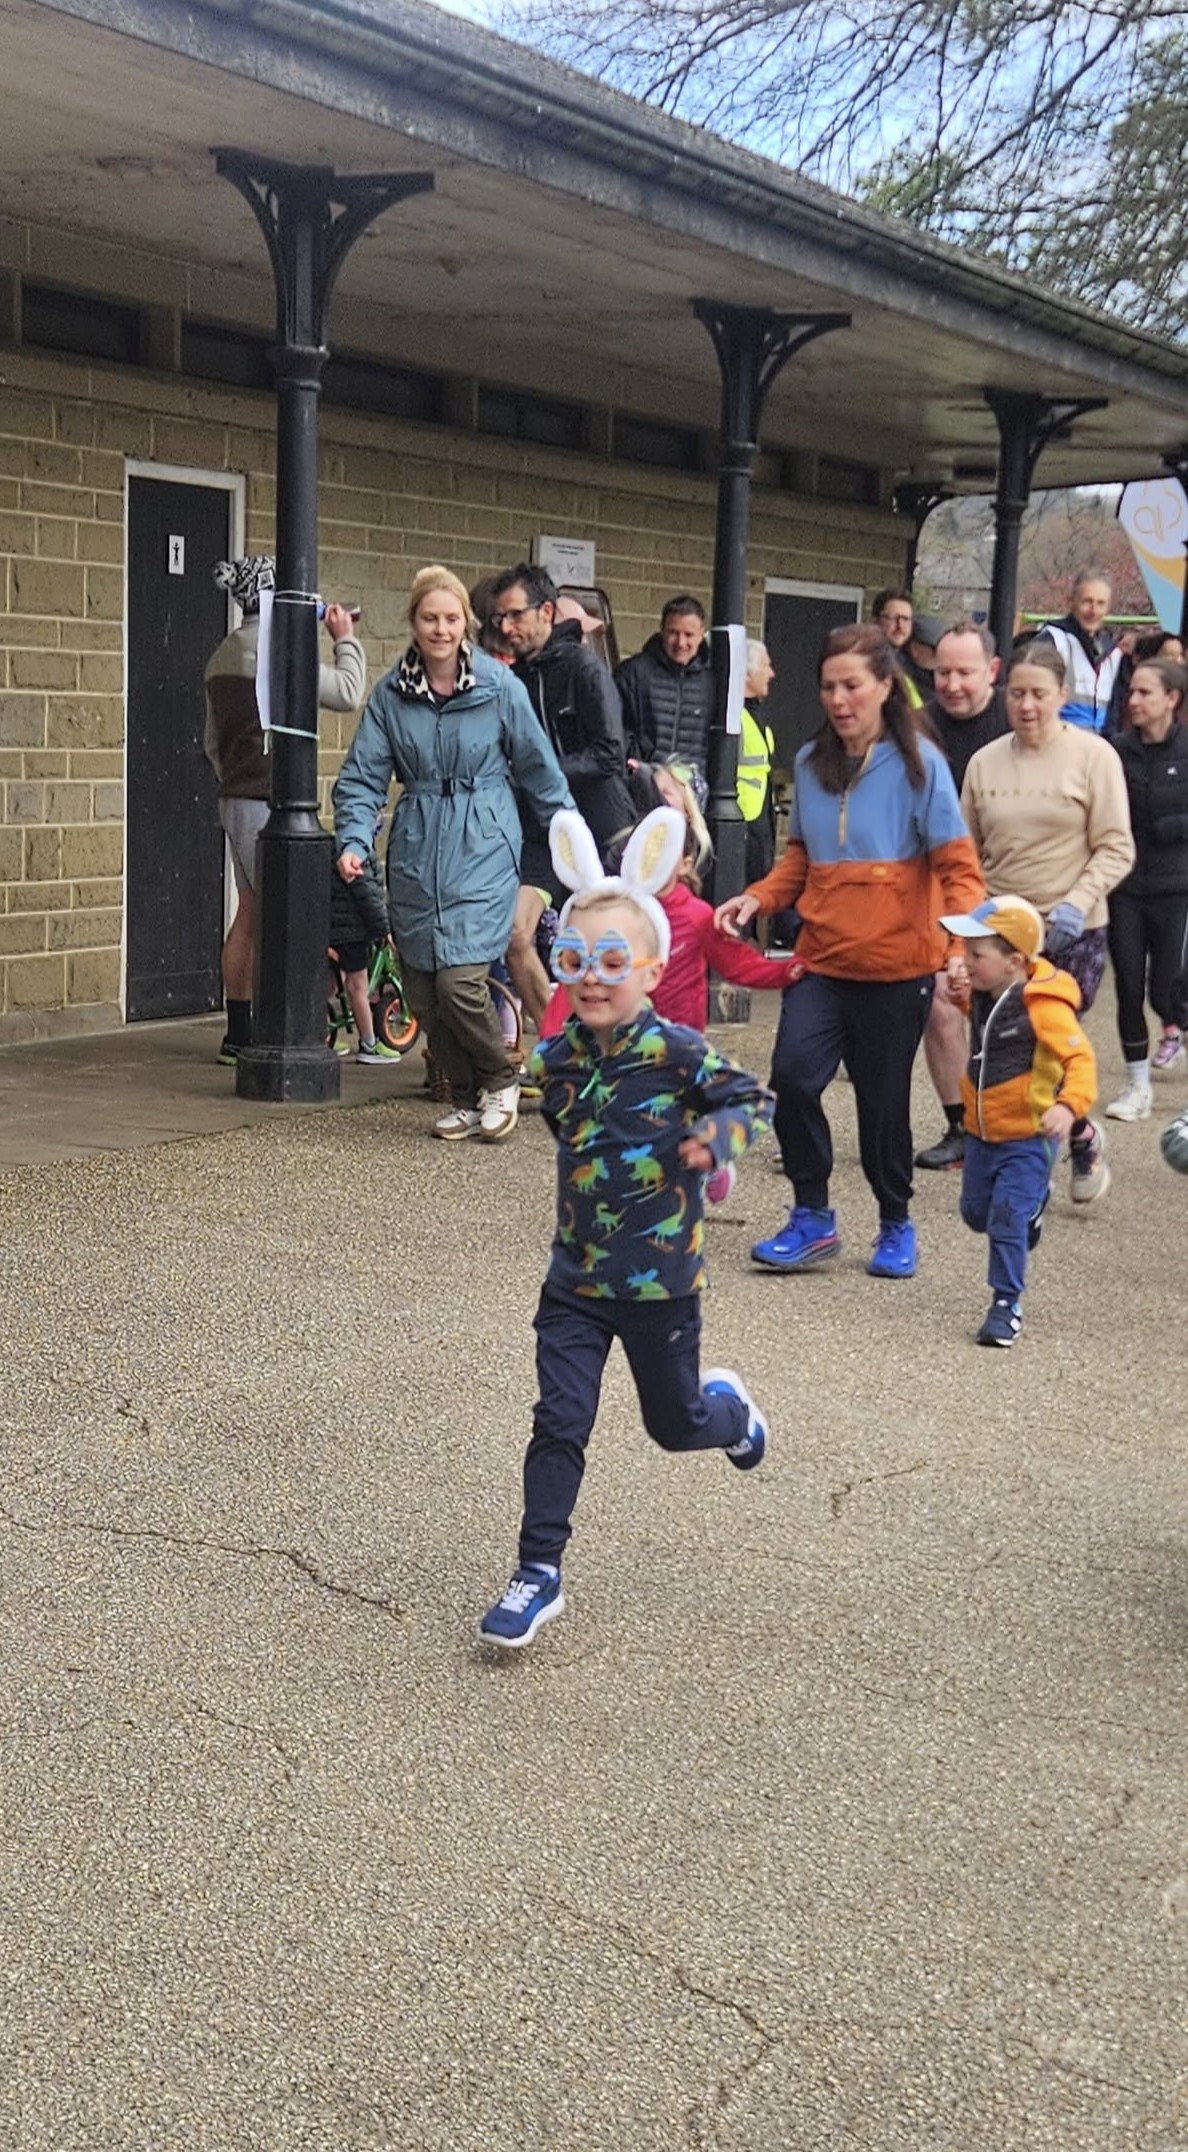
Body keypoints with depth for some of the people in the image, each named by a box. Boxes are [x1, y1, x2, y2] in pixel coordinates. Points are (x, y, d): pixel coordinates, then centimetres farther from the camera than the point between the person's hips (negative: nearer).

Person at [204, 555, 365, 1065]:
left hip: (235, 797, 10)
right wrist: (345, 640, 4)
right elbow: (348, 693, -11)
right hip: (267, 800, -10)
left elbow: (213, 739, 23)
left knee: (249, 914, 12)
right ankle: (253, 1037, -5)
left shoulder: (225, 654, 15)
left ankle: (238, 1036, 17)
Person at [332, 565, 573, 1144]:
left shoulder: (499, 686, -4)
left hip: (482, 855, -3)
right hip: (415, 857, 4)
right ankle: (465, 1097, 24)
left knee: (460, 980, -15)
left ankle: (500, 1079, 11)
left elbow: (538, 769, 4)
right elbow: (363, 776, 3)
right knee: (423, 993, 5)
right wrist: (354, 841, -12)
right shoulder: (390, 694, 2)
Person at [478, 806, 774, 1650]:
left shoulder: (679, 1052, -16)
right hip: (576, 1279, 3)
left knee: (676, 1423, 14)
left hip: (661, 1279, -3)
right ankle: (540, 1575, 6)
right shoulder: (557, 1058, -2)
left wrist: (716, 1135, -27)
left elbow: (756, 1100, -9)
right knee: (559, 1423, -3)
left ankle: (731, 1407, 49)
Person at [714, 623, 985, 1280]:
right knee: (793, 1075, -15)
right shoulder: (811, 762, 6)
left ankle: (896, 1225, 29)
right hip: (822, 958, 3)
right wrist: (758, 898, 1)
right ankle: (812, 1217, 3)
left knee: (882, 1100, 6)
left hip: (895, 966, -3)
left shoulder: (919, 764, -7)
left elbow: (957, 867, -7)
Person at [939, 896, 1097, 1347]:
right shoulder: (983, 998, 2)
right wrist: (965, 993, 9)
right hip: (982, 1133, 8)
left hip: (1027, 1137, -8)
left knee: (1007, 1220, -10)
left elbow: (1080, 1059, -26)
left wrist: (1068, 1106, -42)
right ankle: (1031, 1202, 47)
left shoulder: (1042, 1008, -22)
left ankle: (1006, 1304, 3)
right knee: (975, 1212, 19)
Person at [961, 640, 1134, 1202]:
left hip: (1071, 934, -4)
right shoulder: (985, 761, 5)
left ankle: (1082, 1139, 23)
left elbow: (1116, 848, -7)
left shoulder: (1093, 756, -6)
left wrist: (1076, 904, -20)